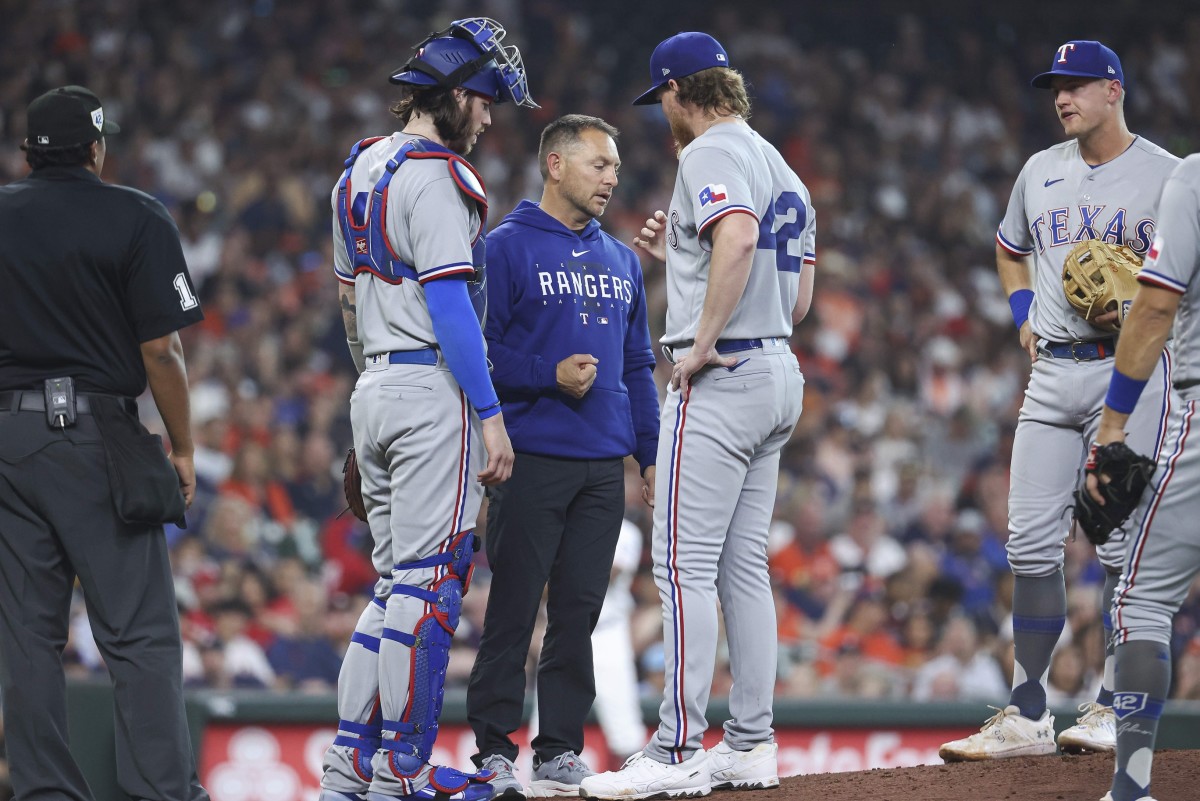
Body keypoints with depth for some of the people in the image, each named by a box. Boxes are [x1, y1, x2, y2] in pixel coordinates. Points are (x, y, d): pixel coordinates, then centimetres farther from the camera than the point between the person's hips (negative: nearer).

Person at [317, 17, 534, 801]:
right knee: (429, 578, -7)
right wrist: (490, 414, -19)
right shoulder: (434, 176, -13)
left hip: (374, 391, 9)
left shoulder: (359, 171, 16)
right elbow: (449, 301, -19)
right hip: (434, 393, -9)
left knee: (395, 581, 13)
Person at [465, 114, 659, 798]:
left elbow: (638, 366, 20)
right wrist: (550, 376, -18)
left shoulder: (622, 260, 17)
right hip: (532, 459, -6)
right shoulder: (508, 248, -3)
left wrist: (651, 453, 12)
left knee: (579, 612, 7)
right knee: (514, 608, -5)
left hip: (604, 465, 6)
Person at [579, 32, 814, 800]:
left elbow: (737, 238, -30)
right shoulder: (782, 168, 19)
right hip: (780, 374, 10)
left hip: (721, 378, -10)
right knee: (743, 565, 12)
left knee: (685, 564, -9)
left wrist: (704, 341, -23)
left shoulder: (711, 154, -10)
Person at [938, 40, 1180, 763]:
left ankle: (1114, 710, 3)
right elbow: (1010, 249, 31)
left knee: (1121, 539, -6)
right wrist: (1023, 313, 14)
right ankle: (1027, 717, 4)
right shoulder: (1041, 171, 14)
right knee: (1031, 541, 1)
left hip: (1130, 368, -6)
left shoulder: (1166, 175, -3)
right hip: (1052, 371, 6)